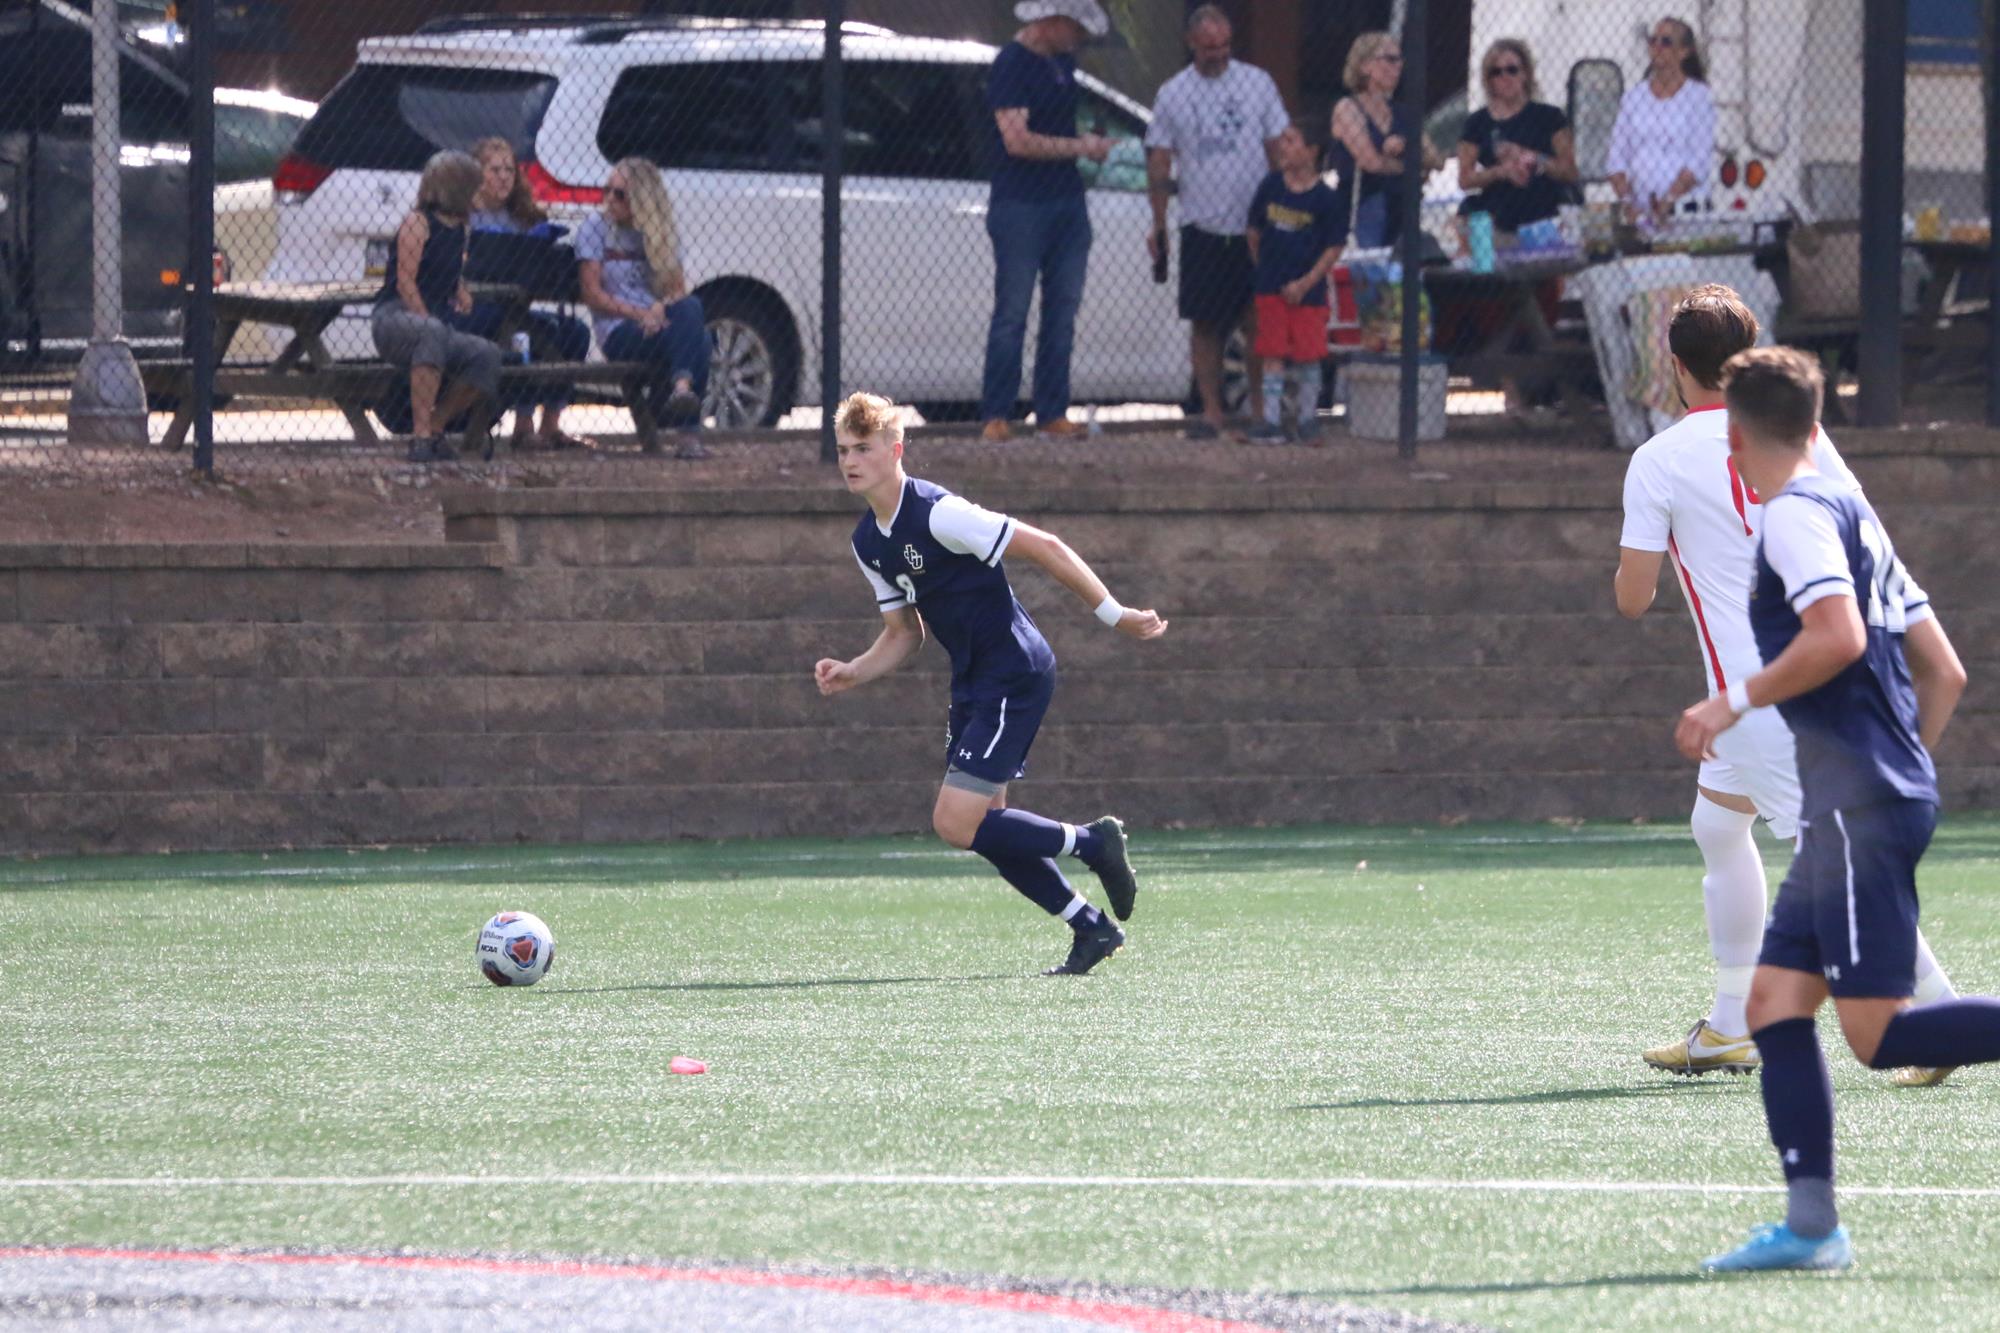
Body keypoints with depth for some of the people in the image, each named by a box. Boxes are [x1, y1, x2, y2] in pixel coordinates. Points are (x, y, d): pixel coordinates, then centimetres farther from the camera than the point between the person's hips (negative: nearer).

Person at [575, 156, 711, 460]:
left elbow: (678, 287, 8)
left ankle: (682, 386, -45)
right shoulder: (596, 227, 7)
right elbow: (592, 295, -2)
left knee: (690, 307, -33)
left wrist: (660, 309, -16)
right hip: (619, 331, -4)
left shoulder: (662, 232, 19)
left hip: (657, 322, 4)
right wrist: (639, 314, -15)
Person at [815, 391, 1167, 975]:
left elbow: (1043, 547, -18)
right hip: (973, 684, 9)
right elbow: (904, 633, 18)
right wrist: (853, 673, -1)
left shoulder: (937, 512, -20)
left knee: (956, 823, -14)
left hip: (1015, 675, -9)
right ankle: (1092, 928, 19)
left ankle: (1091, 843, 4)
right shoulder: (868, 542, 8)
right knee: (984, 828, 8)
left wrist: (1113, 614, -16)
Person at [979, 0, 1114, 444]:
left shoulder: (1062, 61, 13)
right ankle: (996, 416, -2)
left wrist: (1091, 144, 11)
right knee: (1012, 312, -6)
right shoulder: (1012, 63, -13)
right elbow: (1018, 140, -19)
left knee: (1062, 312, 6)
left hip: (1067, 202, 8)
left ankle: (1052, 414, 10)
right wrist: (1080, 147, -15)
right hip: (1020, 205, -8)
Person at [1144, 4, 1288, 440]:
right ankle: (1211, 411, 7)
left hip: (1253, 226, -1)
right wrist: (1159, 227, 5)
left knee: (1258, 324, -3)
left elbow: (1279, 150, 8)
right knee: (1205, 324, 1)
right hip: (1201, 227, 1)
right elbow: (1159, 164, 8)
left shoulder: (1257, 83, 4)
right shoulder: (1173, 94, 5)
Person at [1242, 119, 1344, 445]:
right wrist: (1260, 268, 6)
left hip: (1306, 292, -3)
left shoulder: (1325, 198, -8)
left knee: (1307, 356, 3)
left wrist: (1306, 283, -12)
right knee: (1273, 355, 3)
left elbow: (1333, 248, -6)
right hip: (1271, 289, 3)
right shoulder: (1271, 186, 2)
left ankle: (1307, 418, 17)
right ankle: (1271, 420, 7)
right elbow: (1255, 232, 12)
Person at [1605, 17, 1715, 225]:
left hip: (1685, 208, -3)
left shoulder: (1698, 96, 2)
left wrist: (1667, 202, -15)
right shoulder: (1633, 96, 13)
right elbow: (1616, 157, 9)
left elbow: (1700, 160, -6)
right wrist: (1626, 202, -6)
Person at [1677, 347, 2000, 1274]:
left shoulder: (1797, 513, -7)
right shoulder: (1853, 515, 22)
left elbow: (1838, 635, -23)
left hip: (1859, 802, -10)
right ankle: (1810, 1225, 0)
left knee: (1877, 1032, -12)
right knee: (1775, 1002, 6)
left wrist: (1736, 703, -13)